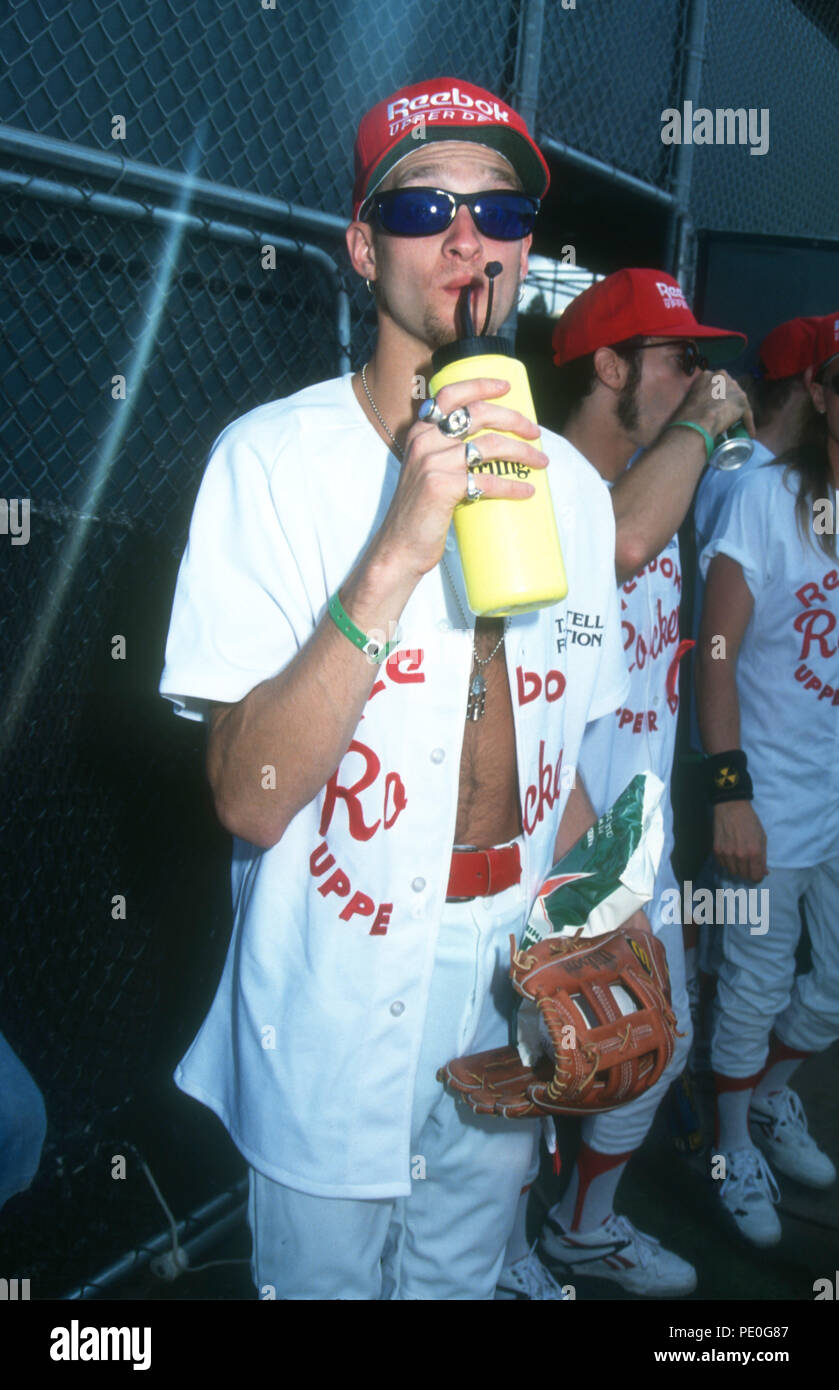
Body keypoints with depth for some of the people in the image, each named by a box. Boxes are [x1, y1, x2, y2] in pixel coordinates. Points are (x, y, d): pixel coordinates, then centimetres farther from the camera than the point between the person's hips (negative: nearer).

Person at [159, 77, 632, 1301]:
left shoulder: (569, 481, 1)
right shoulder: (274, 457, -16)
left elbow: (562, 757, 9)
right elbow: (251, 799, -24)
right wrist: (398, 553, -34)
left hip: (509, 1011, 5)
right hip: (332, 1026, -4)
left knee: (463, 1273, 25)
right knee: (323, 1274, 19)